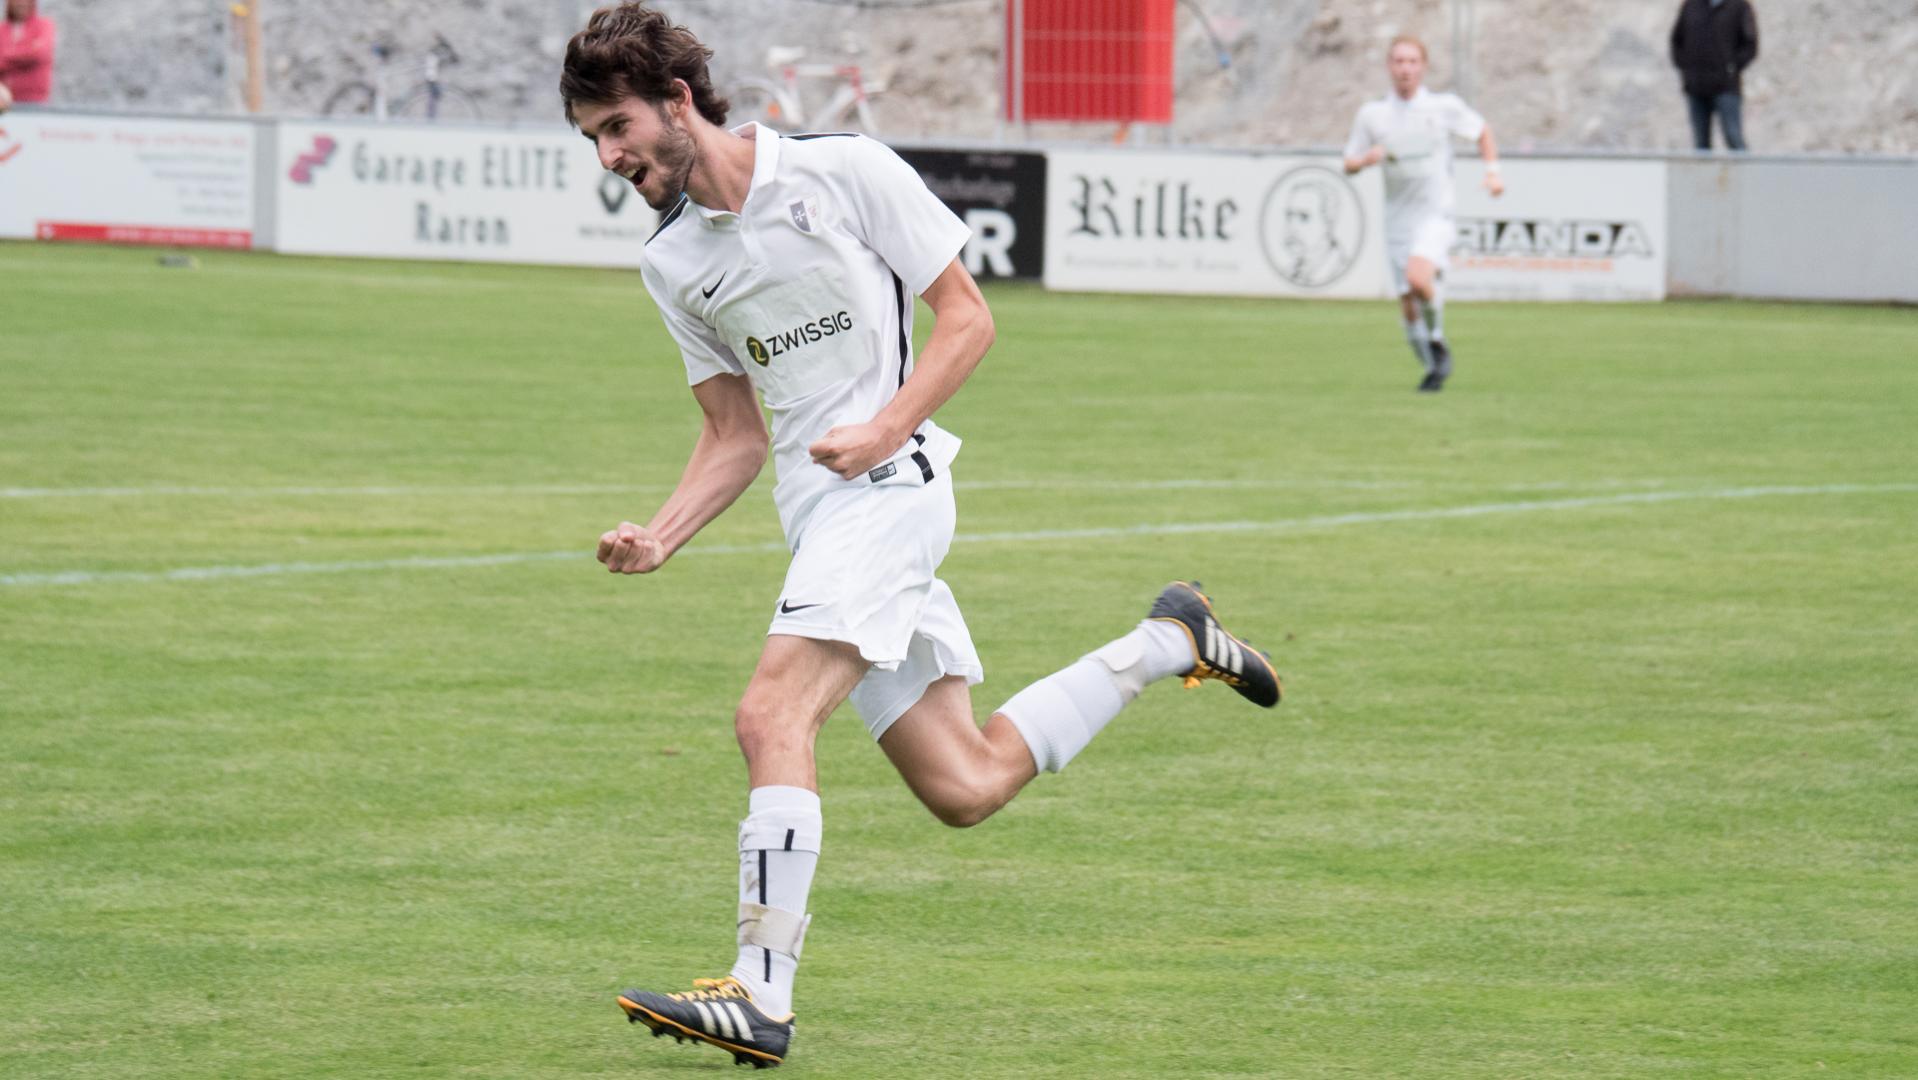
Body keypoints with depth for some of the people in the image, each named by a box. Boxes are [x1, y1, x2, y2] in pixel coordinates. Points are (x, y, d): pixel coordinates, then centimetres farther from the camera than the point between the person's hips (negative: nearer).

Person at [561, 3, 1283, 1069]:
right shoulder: (673, 264, 12)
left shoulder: (842, 171, -6)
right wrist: (657, 539, 0)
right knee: (964, 784, 5)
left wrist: (883, 429, -17)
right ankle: (1169, 641, 26)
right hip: (817, 511, 7)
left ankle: (762, 996, -25)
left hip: (887, 484, -7)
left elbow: (968, 316, -3)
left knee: (772, 715, -23)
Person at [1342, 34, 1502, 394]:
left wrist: (1492, 171, 3)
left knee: (1418, 278, -30)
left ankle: (1437, 339, -6)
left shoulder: (1445, 107, -2)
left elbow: (1482, 131, 15)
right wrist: (1366, 159, -15)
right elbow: (1349, 165, 8)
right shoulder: (1371, 114, 1)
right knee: (1409, 308, 3)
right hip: (1398, 222, 3)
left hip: (1435, 216, -3)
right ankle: (1434, 369, 24)